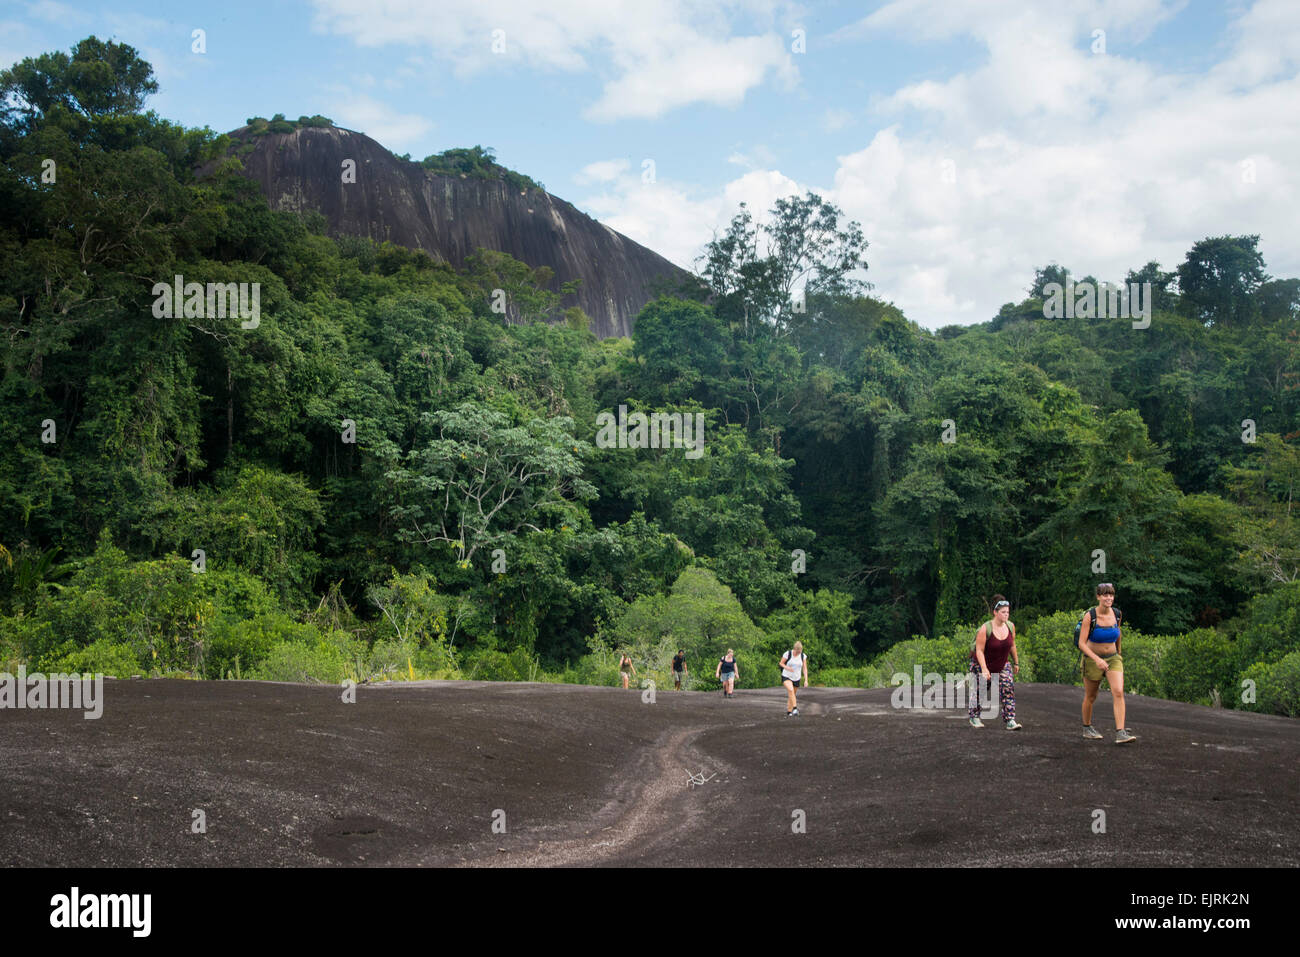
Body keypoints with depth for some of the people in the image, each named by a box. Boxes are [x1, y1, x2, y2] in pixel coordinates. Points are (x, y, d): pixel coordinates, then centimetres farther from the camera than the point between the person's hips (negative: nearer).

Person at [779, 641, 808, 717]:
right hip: (786, 676, -3)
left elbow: (804, 668, 0)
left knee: (791, 695, 10)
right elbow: (781, 663, -2)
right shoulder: (788, 654, -13)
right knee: (790, 690, -29)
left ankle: (789, 712, 24)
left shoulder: (803, 656, -4)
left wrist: (806, 680, -8)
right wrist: (787, 668, -22)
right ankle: (795, 708, -33)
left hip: (796, 678, 4)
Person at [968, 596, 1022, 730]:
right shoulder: (985, 628, -25)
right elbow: (979, 650, -23)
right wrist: (984, 669, -31)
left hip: (1002, 665, 4)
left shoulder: (1011, 626, -8)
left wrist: (1016, 663, 14)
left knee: (1008, 687, -13)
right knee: (979, 691, 5)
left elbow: (1012, 646, 8)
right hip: (981, 664, -4)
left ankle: (1009, 721, -11)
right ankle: (974, 718, 27)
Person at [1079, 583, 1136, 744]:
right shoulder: (1089, 616, -17)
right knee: (1090, 697, 11)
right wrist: (1097, 659, -32)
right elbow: (1081, 643, -20)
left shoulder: (1117, 614, -4)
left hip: (1113, 659, 3)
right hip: (1092, 659, -3)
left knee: (1118, 692, -17)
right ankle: (1087, 728, 34)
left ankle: (1120, 733, -21)